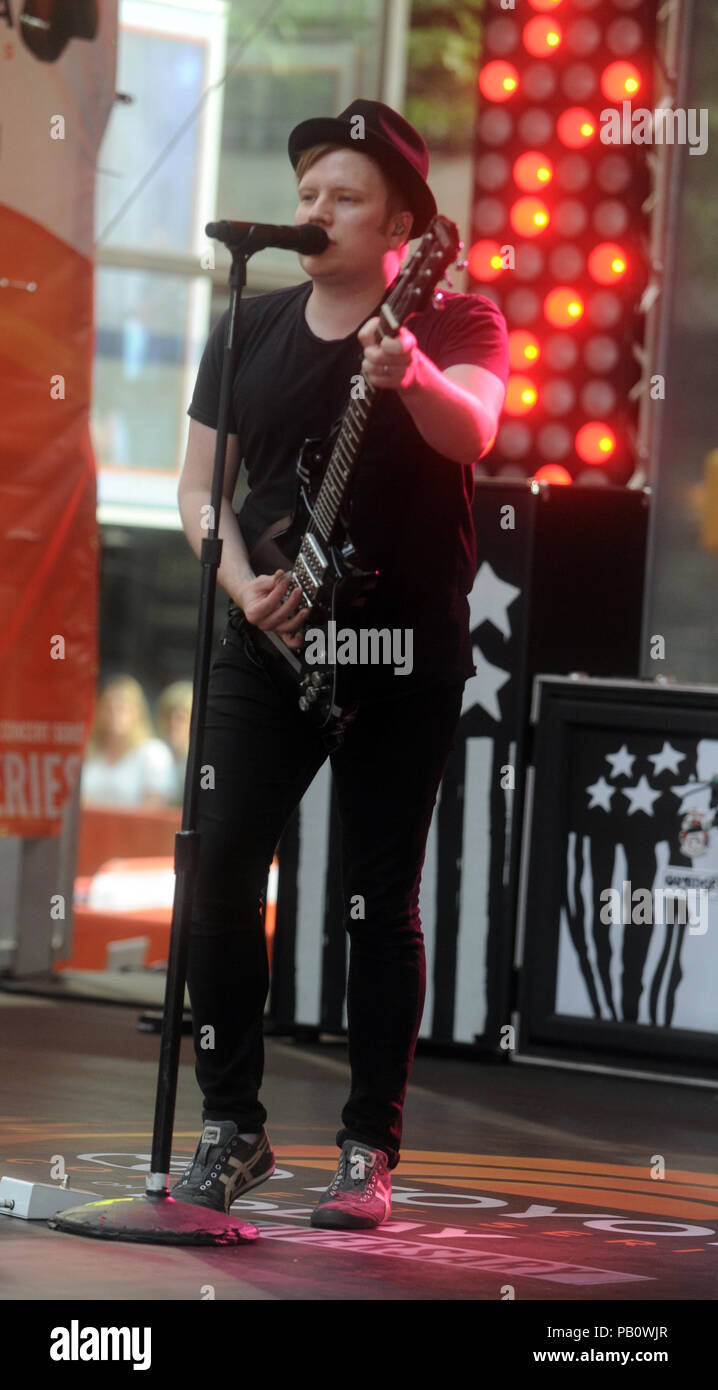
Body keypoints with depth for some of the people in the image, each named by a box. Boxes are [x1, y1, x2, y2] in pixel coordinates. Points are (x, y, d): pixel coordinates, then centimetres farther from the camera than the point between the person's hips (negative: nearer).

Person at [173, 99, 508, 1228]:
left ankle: (370, 1150, 7)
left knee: (382, 902, 0)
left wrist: (412, 376, -45)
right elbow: (201, 479, 10)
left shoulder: (456, 322, -1)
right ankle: (232, 1126, 4)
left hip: (407, 656, -3)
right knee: (219, 869, -7)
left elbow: (471, 429, -23)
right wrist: (242, 584, -8)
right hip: (269, 643, 3)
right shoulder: (252, 328, 11)